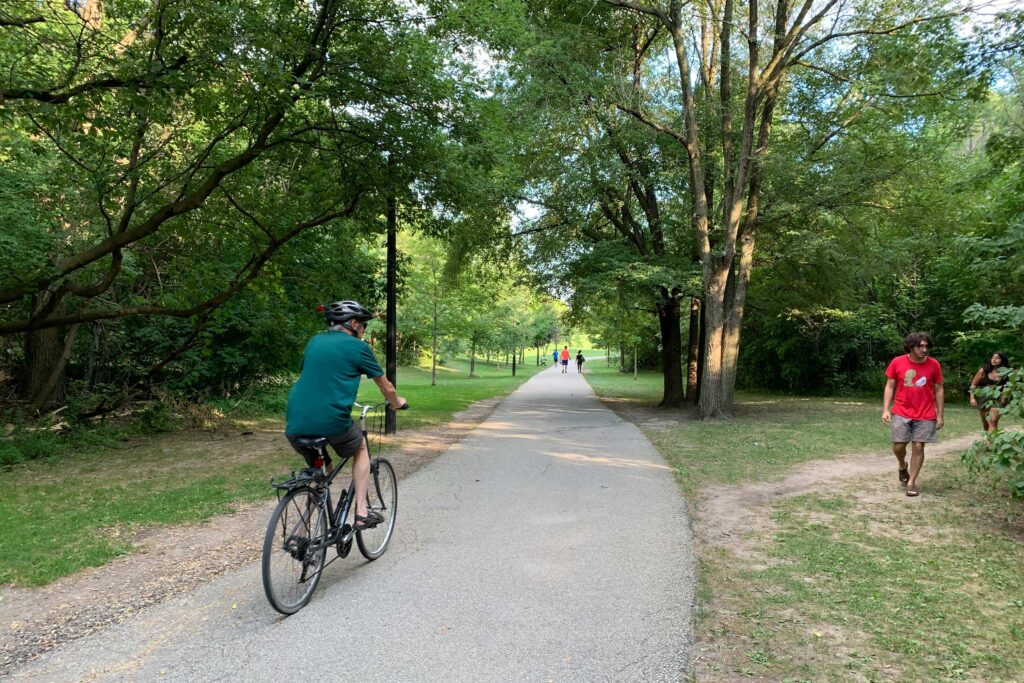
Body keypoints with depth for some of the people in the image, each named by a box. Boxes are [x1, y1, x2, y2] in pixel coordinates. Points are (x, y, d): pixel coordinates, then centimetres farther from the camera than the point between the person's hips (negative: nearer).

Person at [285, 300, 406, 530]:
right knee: (361, 448, 25)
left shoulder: (314, 342, 18)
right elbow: (386, 387, 13)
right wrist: (397, 403, 34)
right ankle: (361, 513, 17)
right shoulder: (358, 347, 2)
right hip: (331, 422, -5)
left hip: (295, 424, 5)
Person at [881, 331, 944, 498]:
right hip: (901, 413, 0)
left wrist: (939, 415, 1)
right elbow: (890, 387, 1)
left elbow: (938, 391, 3)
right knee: (898, 446, -2)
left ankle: (911, 482, 11)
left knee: (918, 447, -1)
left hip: (925, 415, 0)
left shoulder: (934, 364, -4)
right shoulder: (897, 362, -5)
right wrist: (885, 409, -7)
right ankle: (903, 467, 31)